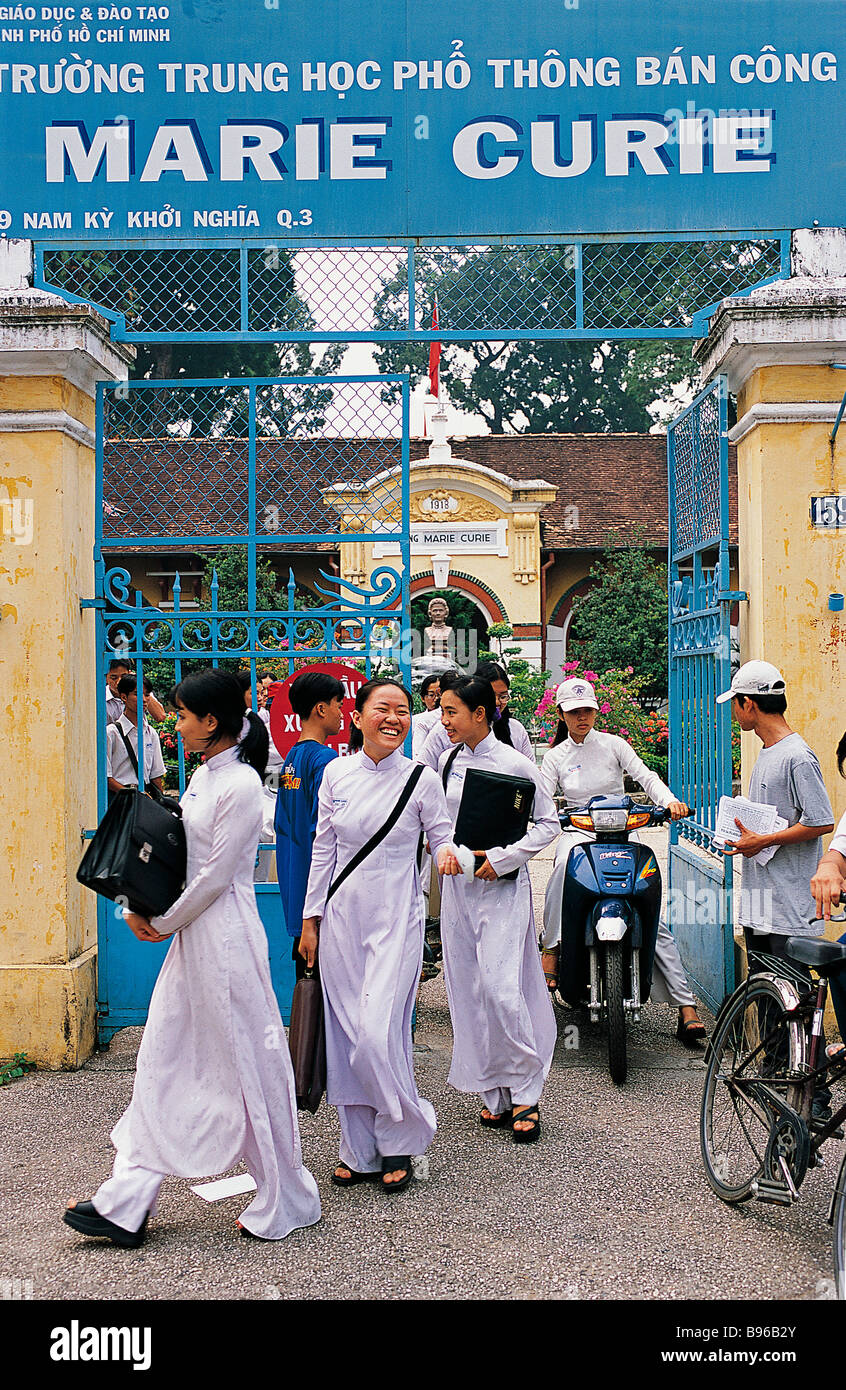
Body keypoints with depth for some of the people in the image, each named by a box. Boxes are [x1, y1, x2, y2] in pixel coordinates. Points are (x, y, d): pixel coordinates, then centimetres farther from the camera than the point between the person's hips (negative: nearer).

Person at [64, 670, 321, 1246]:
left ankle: (285, 1203, 17)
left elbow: (216, 875, -17)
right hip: (191, 933, 10)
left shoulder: (241, 786, -17)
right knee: (164, 1059, 10)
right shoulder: (204, 776, 12)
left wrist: (163, 923, -7)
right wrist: (140, 908, 4)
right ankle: (127, 1204, 17)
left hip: (226, 937, -10)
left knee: (247, 1060, 2)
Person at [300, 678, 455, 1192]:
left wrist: (448, 854, -20)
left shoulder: (422, 778, -4)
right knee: (345, 1034, 6)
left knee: (379, 1032, -12)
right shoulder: (336, 773, 4)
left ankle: (400, 1141, 11)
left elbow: (442, 837, 4)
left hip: (396, 916, -4)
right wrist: (311, 918, 8)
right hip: (342, 914, 4)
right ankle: (361, 1151, 19)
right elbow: (323, 849, 9)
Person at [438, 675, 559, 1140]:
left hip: (502, 886, -6)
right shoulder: (448, 761, 8)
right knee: (468, 991, 7)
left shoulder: (515, 764, -9)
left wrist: (500, 858, -15)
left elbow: (548, 824, -6)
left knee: (501, 987, -13)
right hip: (458, 882, 6)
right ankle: (495, 1094, 17)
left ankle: (525, 1093, 3)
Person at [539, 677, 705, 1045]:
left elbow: (647, 777, -1)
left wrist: (670, 801, -20)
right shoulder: (555, 756, 9)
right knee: (565, 864, -39)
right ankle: (551, 949, -31)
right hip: (578, 835, 0)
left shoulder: (613, 744, 8)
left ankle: (686, 1006, -13)